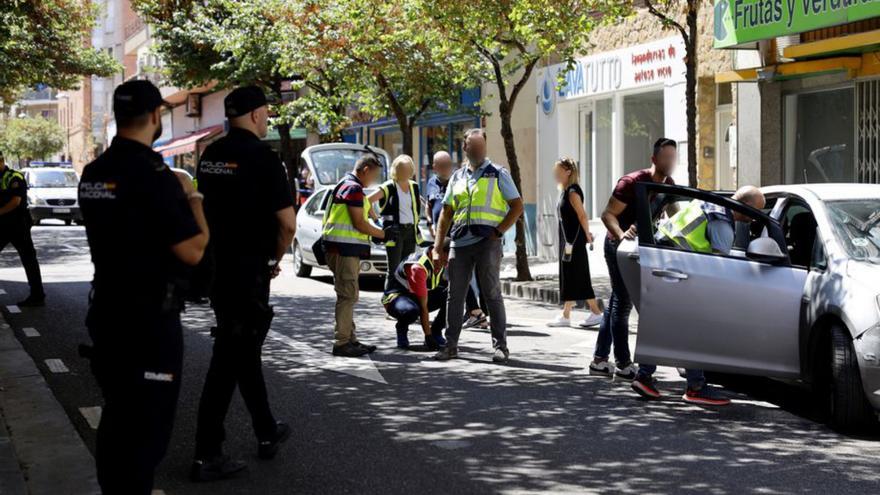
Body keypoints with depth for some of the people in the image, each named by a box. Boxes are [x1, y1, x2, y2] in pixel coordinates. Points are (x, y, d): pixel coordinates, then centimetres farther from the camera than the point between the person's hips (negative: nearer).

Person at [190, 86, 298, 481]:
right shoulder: (262, 157, -14)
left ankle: (267, 433, 31)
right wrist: (276, 259, 3)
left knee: (245, 348, 18)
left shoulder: (211, 155, 9)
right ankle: (206, 455, -3)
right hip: (248, 268, -8)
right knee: (229, 358, -5)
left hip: (216, 265, 8)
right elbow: (287, 222, -16)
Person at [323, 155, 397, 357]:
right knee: (348, 295, -9)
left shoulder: (345, 185, 19)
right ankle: (342, 343, -7)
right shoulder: (353, 188, -13)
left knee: (348, 296, 14)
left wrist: (378, 232, 12)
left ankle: (349, 340, 20)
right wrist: (383, 234, -5)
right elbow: (359, 223, -17)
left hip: (343, 248, 11)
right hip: (345, 248, -11)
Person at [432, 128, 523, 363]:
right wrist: (438, 248, 8)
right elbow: (446, 213, 15)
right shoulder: (457, 177, 15)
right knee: (455, 295, 6)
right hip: (459, 243, 4)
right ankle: (451, 345, 13)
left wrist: (498, 231, -10)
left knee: (492, 294, -2)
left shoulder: (498, 174, 4)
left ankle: (500, 346, 4)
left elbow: (517, 206, 0)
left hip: (487, 241, -4)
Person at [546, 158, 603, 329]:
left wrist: (587, 235, -13)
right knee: (567, 277, 9)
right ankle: (565, 315, 12)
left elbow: (582, 215, -18)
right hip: (567, 240, 9)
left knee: (578, 277, -5)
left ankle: (596, 313, 2)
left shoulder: (573, 191, -14)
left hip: (575, 241, -9)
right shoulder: (565, 191, 14)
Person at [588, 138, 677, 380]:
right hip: (619, 245, -8)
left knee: (617, 303, 12)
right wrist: (621, 234, -40)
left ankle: (600, 360, 19)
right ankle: (624, 364, -2)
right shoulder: (632, 183, -20)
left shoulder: (668, 185, 3)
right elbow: (608, 214, -23)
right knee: (623, 303, -7)